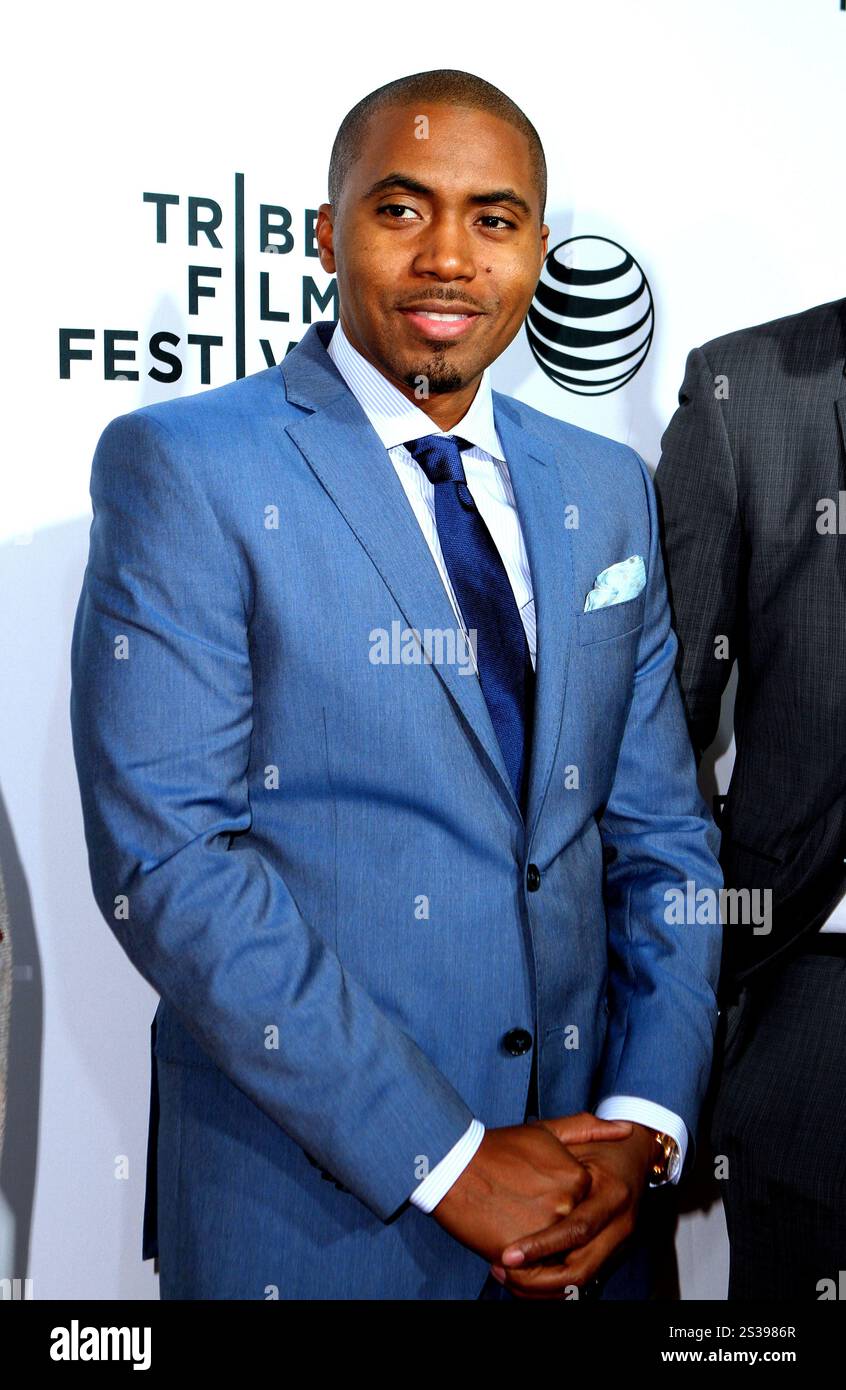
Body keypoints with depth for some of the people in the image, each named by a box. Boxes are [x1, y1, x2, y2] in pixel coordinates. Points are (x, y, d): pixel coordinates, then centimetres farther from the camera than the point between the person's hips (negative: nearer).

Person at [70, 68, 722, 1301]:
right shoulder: (183, 467, -9)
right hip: (310, 1213, -4)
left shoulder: (608, 490, 7)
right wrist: (445, 1156, -17)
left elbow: (661, 834, 7)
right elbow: (163, 859, -16)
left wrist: (644, 1126, -6)